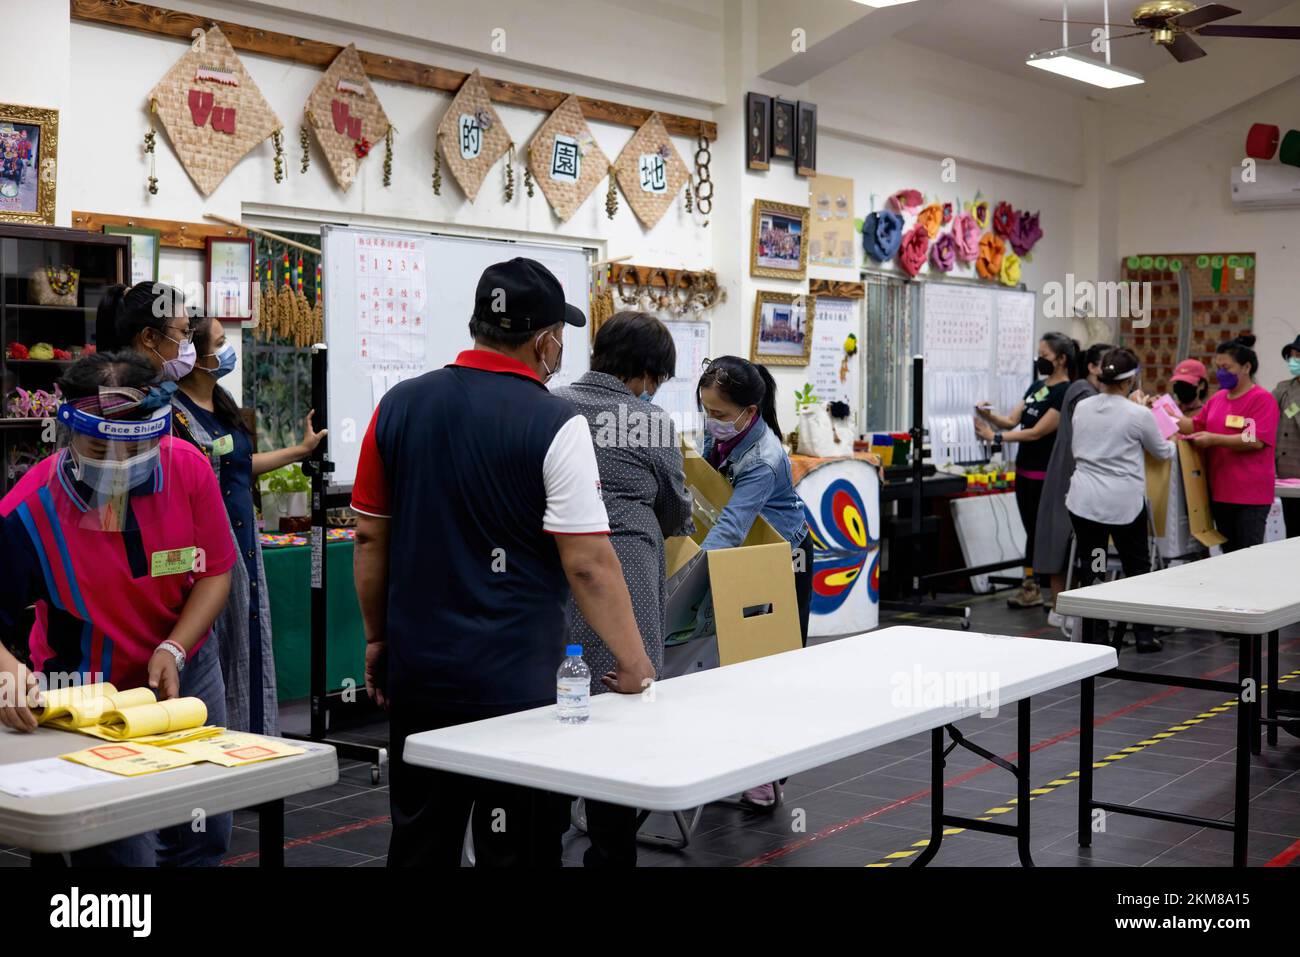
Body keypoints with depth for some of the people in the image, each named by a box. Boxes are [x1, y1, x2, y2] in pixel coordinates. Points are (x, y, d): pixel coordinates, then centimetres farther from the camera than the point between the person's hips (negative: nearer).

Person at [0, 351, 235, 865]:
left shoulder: (188, 469, -17)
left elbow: (214, 572, -6)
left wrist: (174, 648, -18)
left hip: (186, 671, 3)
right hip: (86, 689, -3)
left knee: (204, 838, 14)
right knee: (116, 850, -6)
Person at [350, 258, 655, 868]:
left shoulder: (400, 405, 2)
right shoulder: (553, 424, -13)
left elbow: (369, 537, 7)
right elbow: (588, 563, -16)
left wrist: (378, 637, 17)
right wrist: (634, 664, -6)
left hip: (417, 672, 5)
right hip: (515, 680, -5)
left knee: (420, 843, 16)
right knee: (517, 850, 6)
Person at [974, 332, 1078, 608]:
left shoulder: (1066, 393, -14)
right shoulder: (1037, 387, 12)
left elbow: (1037, 432, -19)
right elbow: (1012, 421, 11)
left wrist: (995, 437, -22)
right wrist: (989, 415, -9)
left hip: (1046, 476, -8)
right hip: (1025, 469, 8)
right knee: (1032, 531, 13)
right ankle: (1030, 587, 19)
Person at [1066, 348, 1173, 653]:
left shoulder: (1082, 407, 1)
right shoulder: (1139, 414, -10)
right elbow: (1162, 451, 8)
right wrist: (1173, 442, 30)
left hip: (1084, 501, 3)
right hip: (1124, 503, -3)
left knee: (1091, 571, 8)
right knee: (1137, 567, 14)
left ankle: (1093, 639, 9)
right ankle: (1144, 635, 19)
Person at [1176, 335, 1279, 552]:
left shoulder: (1262, 399, -10)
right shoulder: (1217, 398, 11)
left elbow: (1256, 441, -20)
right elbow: (1195, 426, 17)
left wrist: (1213, 439, -22)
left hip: (1250, 493, -7)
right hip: (1219, 490, 7)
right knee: (1228, 552, 14)